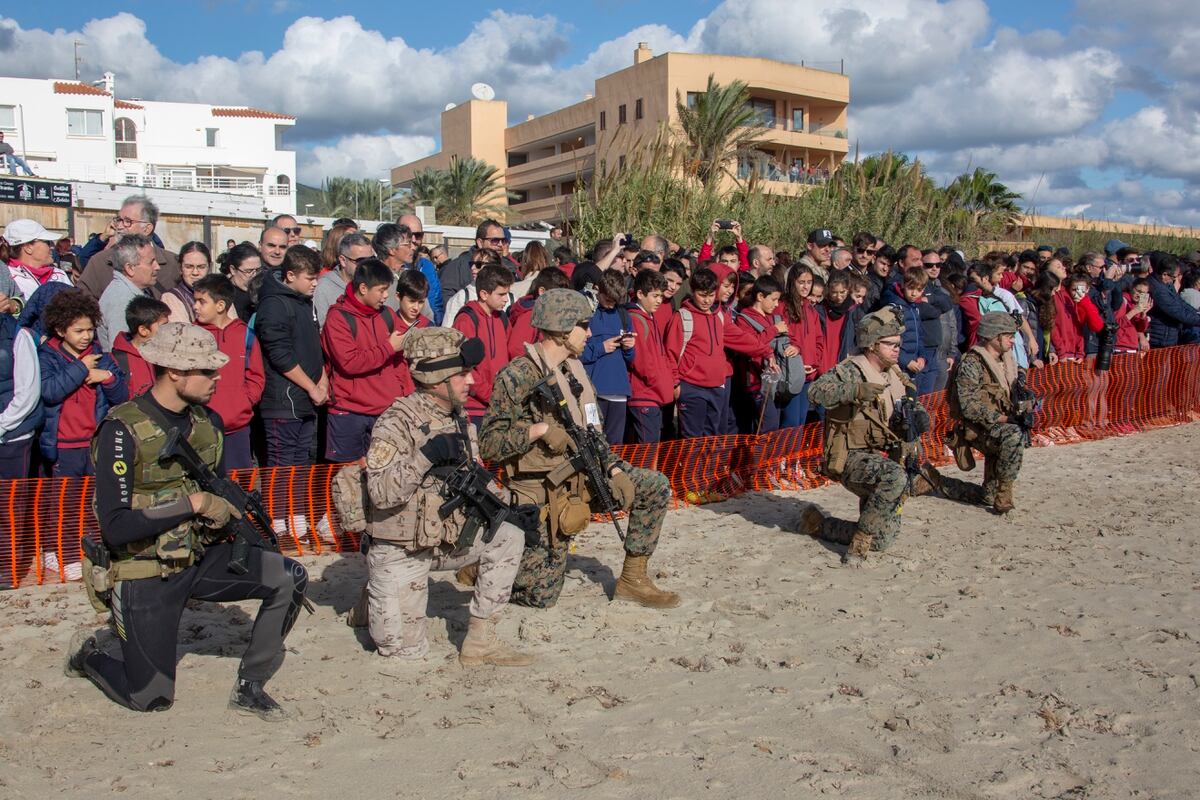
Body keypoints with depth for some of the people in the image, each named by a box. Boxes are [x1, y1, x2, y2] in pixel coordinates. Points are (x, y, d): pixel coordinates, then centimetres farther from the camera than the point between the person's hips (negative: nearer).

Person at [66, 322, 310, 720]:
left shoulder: (207, 421, 0)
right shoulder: (122, 431, -19)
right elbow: (115, 527, -24)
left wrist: (224, 513, -10)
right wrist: (192, 503, -25)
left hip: (202, 557, 5)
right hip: (145, 574, -5)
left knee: (290, 579, -14)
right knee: (151, 698, 5)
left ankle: (248, 687, 2)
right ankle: (87, 654, 36)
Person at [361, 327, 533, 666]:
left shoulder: (459, 420, 3)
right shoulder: (397, 422, -20)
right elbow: (381, 493, -28)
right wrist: (426, 456, -35)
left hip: (447, 538, 6)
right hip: (399, 550, -6)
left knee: (509, 538, -15)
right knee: (407, 651, -2)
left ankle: (480, 640, -4)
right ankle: (374, 602, 30)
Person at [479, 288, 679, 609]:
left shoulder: (575, 369, 7)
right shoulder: (517, 376, -17)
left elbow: (593, 431, 12)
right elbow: (488, 445, -18)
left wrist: (614, 469, -2)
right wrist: (539, 429, -28)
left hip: (583, 476, 7)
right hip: (543, 493, -7)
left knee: (656, 486, -2)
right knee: (540, 596, -2)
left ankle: (632, 580, 8)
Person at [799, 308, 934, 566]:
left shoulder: (894, 374, 9)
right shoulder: (851, 371, -15)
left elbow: (911, 404, 21)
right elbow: (816, 390, -31)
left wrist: (918, 414, -3)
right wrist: (855, 390, -45)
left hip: (882, 459, 8)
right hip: (851, 458, -8)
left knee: (883, 540, 7)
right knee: (895, 477, -39)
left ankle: (817, 524, 26)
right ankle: (859, 545, -24)